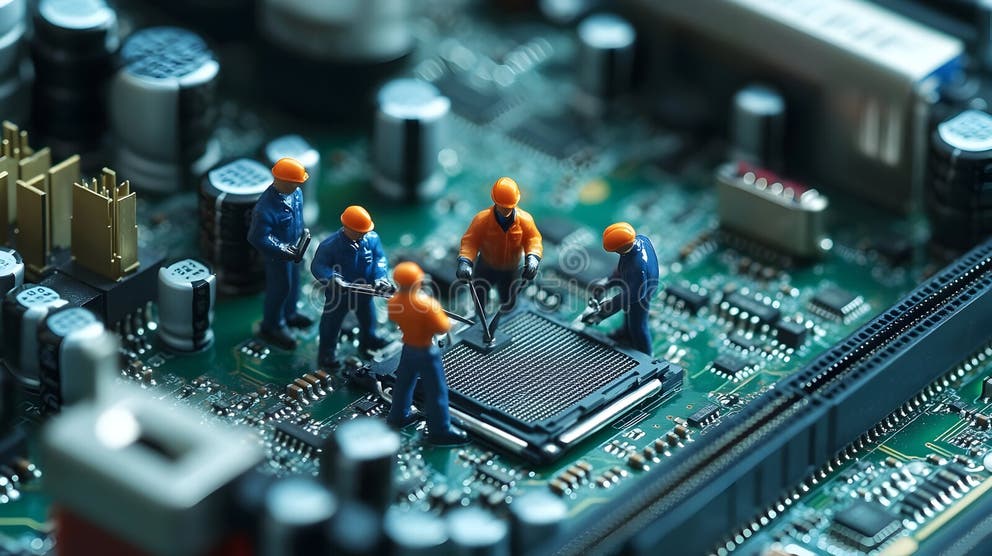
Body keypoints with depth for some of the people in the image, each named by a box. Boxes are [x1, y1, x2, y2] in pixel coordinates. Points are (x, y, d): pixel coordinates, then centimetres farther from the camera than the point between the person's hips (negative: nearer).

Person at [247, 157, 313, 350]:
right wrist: (284, 251, -28)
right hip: (278, 254, -8)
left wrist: (302, 235, 5)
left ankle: (289, 314, 54)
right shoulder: (266, 208, -38)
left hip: (292, 249, 8)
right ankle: (270, 328, 34)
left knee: (293, 282, 28)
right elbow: (259, 238, -30)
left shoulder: (295, 193, -13)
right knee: (279, 289, 12)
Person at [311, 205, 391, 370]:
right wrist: (332, 278, -44)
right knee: (332, 322, 12)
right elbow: (318, 266, -27)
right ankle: (326, 355, 31)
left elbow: (379, 259, -7)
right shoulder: (330, 245, -29)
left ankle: (368, 340, 58)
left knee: (367, 318, 29)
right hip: (339, 294, -5)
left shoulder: (372, 238, -16)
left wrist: (380, 278, -24)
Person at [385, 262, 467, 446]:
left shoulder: (394, 302, -11)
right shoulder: (425, 305, -32)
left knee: (404, 382, 26)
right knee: (436, 390, 5)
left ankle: (398, 417, 43)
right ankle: (441, 430, 12)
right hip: (426, 351, -7)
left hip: (408, 347, 7)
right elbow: (443, 327, -23)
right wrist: (436, 309, -9)